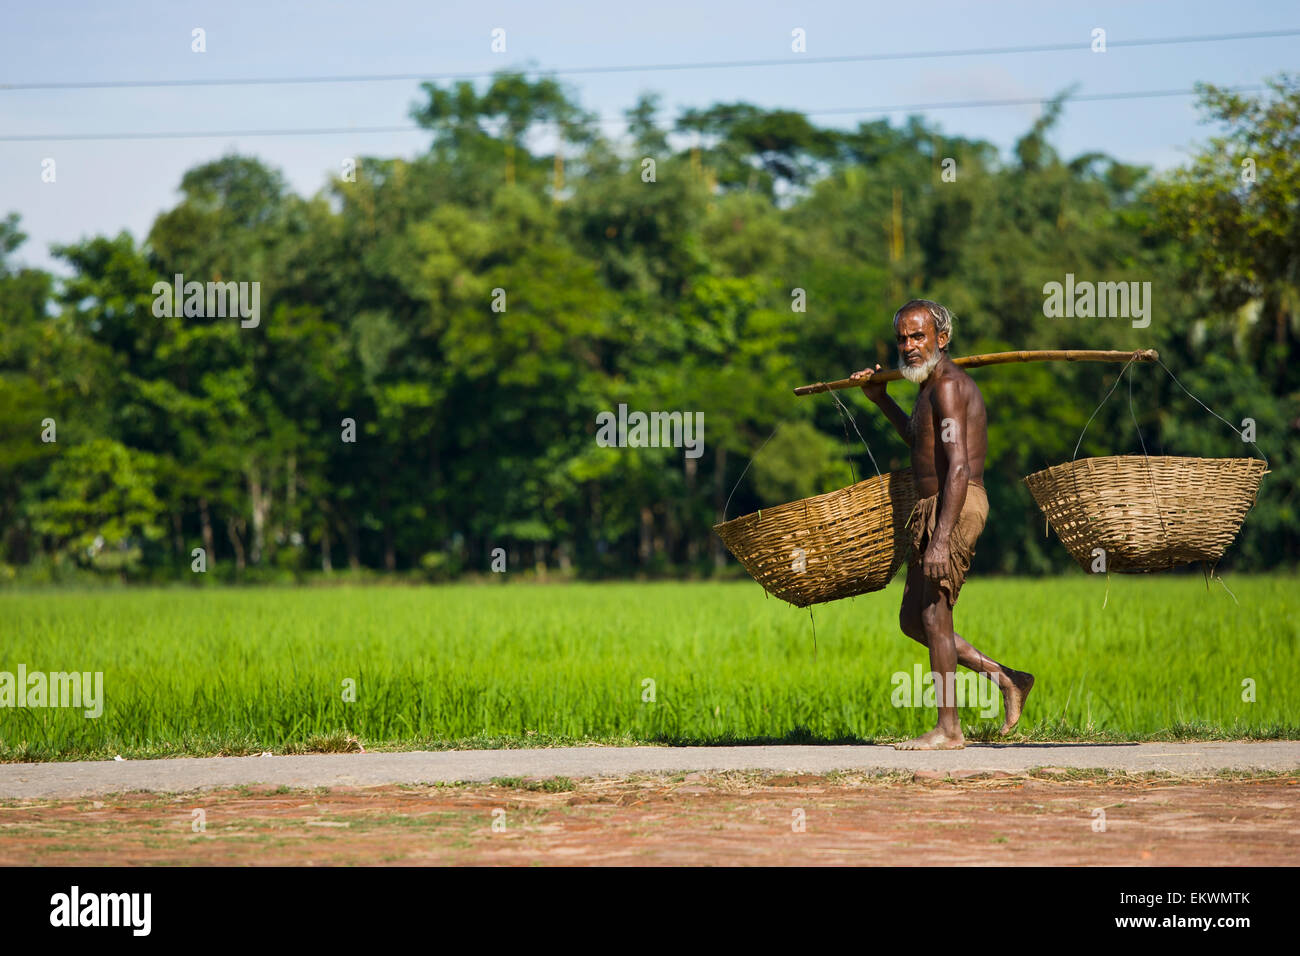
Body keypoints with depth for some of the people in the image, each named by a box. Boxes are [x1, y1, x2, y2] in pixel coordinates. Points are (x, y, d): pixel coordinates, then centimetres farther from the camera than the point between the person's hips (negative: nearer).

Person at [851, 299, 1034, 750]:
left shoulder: (947, 385, -13)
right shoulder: (936, 384, 19)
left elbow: (959, 468, -23)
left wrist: (941, 540, -29)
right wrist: (881, 400, 34)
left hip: (954, 508, -10)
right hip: (933, 510, 10)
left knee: (933, 613, -9)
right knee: (912, 620, 12)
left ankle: (948, 729, -6)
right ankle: (1005, 679, 16)